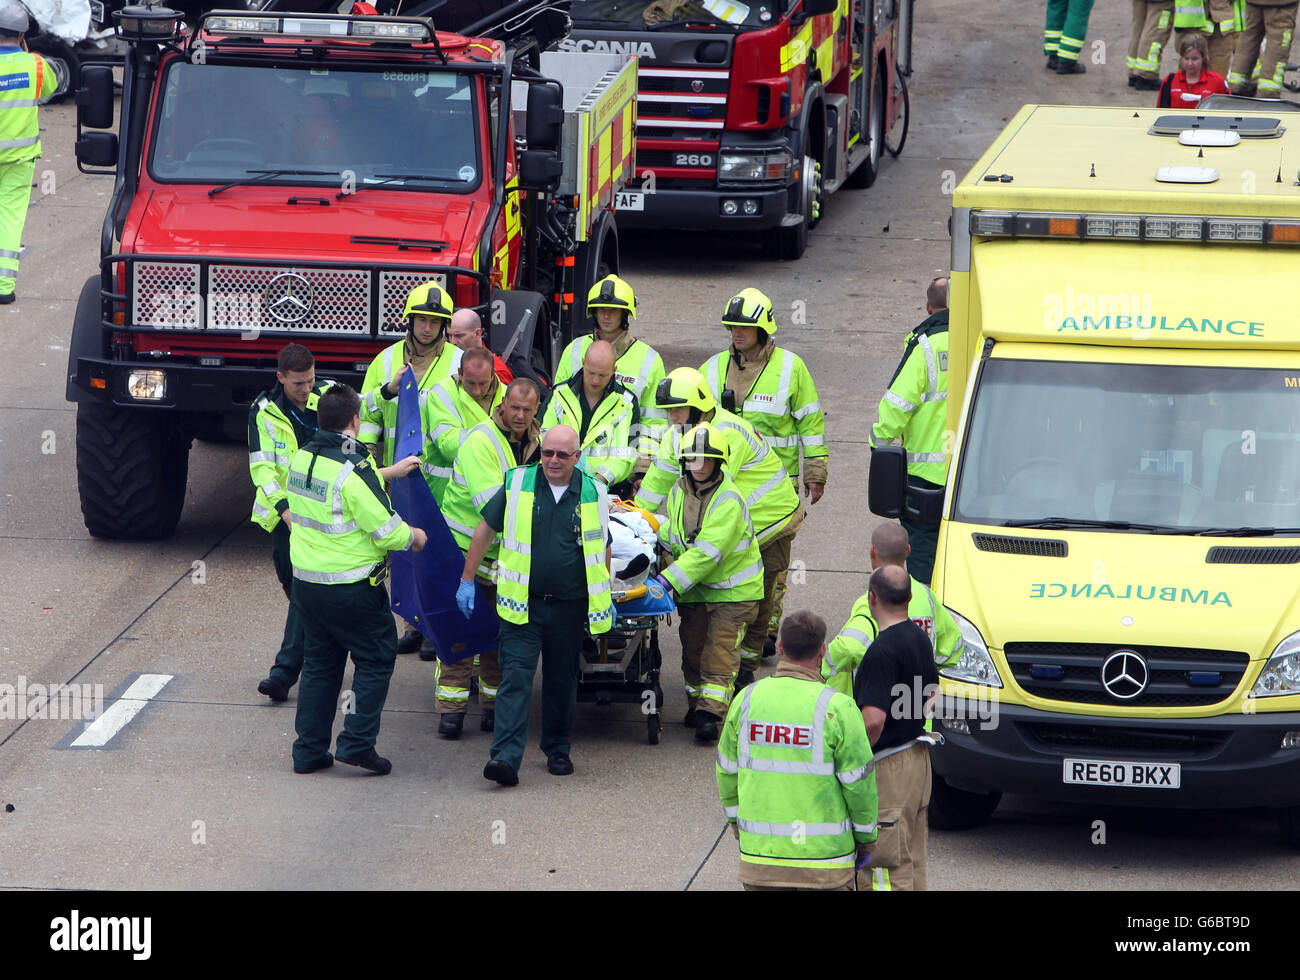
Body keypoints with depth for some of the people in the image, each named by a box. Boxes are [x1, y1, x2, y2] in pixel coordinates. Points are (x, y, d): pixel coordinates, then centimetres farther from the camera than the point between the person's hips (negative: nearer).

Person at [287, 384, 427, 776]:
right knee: (376, 659, 8)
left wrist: (391, 472, 31)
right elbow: (386, 531, -20)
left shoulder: (302, 458, 4)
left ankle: (309, 750, 17)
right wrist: (413, 537, 2)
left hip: (305, 582, 7)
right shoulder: (353, 469, -22)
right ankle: (357, 741, 0)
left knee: (319, 663, 17)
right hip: (350, 589, -7)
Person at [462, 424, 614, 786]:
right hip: (522, 604, -2)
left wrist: (603, 601, 17)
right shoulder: (517, 485, -2)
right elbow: (485, 529, 8)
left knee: (562, 681, 12)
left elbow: (602, 548, 14)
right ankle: (506, 757, -18)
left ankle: (558, 751, 28)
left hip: (569, 607, 2)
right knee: (515, 678, -11)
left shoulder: (593, 494, 2)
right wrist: (467, 580, 8)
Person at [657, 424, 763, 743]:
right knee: (693, 645, 9)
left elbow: (707, 552, -29)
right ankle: (696, 703, 22)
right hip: (693, 587, 6)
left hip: (731, 589, -6)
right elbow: (667, 532, 14)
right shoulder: (679, 491, 1)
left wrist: (668, 581, -34)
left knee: (720, 648, -10)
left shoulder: (728, 501, -23)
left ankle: (710, 712, -13)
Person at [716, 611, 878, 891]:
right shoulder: (837, 708, -13)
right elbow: (859, 783, -8)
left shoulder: (747, 699, -1)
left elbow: (727, 771, 10)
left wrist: (735, 821, 25)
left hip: (759, 854, 3)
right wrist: (865, 836, 7)